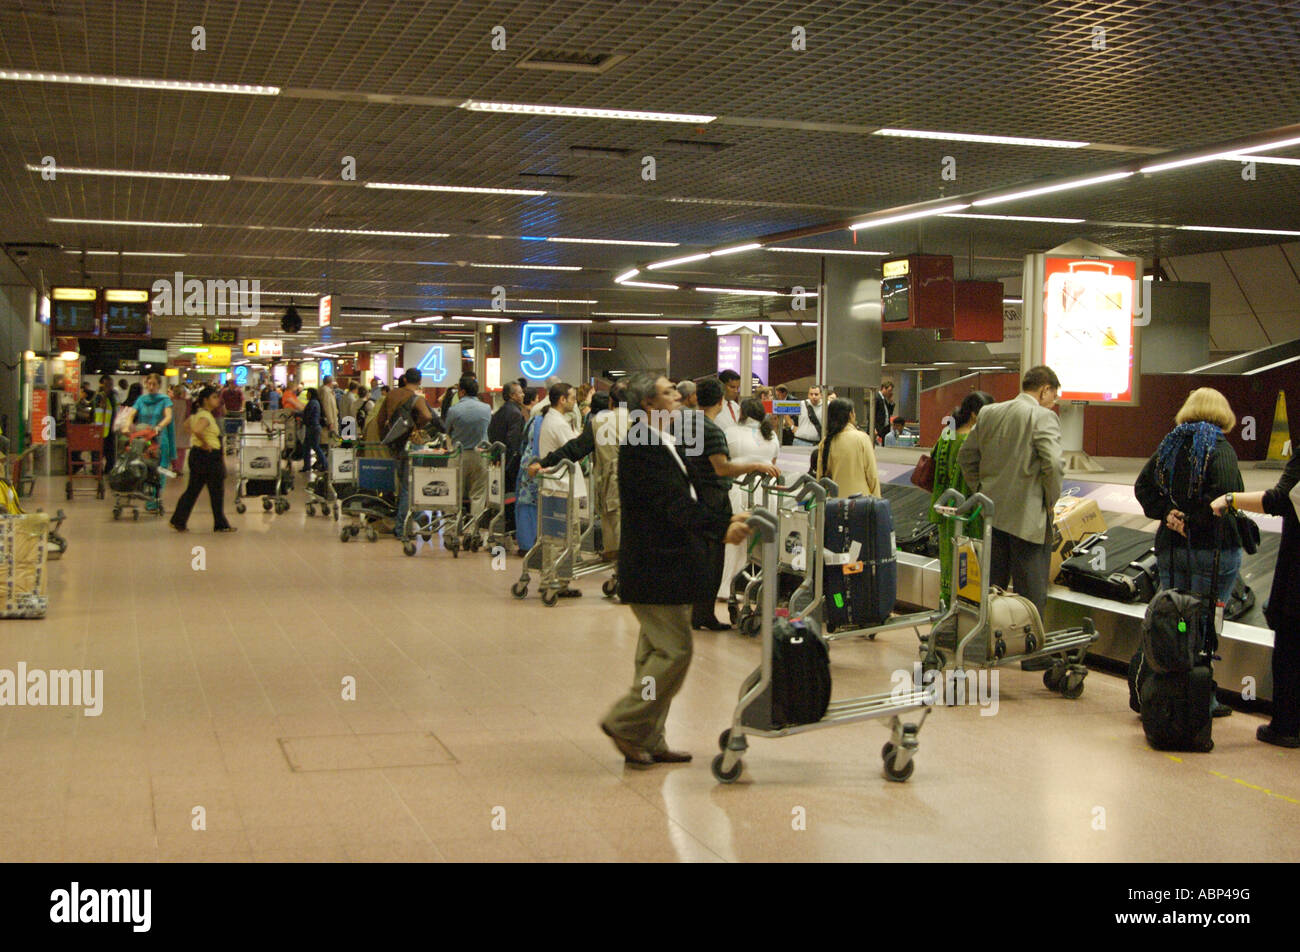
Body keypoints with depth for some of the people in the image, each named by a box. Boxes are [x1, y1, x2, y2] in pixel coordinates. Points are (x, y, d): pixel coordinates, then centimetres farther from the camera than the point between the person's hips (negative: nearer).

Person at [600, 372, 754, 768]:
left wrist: (726, 520, 11)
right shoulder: (639, 447, -18)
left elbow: (683, 499, 20)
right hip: (654, 570, -11)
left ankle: (648, 740, 22)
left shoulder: (662, 443, 15)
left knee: (656, 653, 14)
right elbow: (673, 502, -26)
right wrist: (722, 528, -31)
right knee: (674, 651, -8)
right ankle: (624, 724, 3)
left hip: (667, 568, 11)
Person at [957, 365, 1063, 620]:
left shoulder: (989, 413, 9)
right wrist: (1050, 500, -7)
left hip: (992, 513, 7)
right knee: (1032, 594, 2)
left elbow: (966, 457, 15)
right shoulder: (1043, 417, -12)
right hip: (1028, 517, -6)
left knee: (992, 587, 16)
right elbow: (1053, 465, -22)